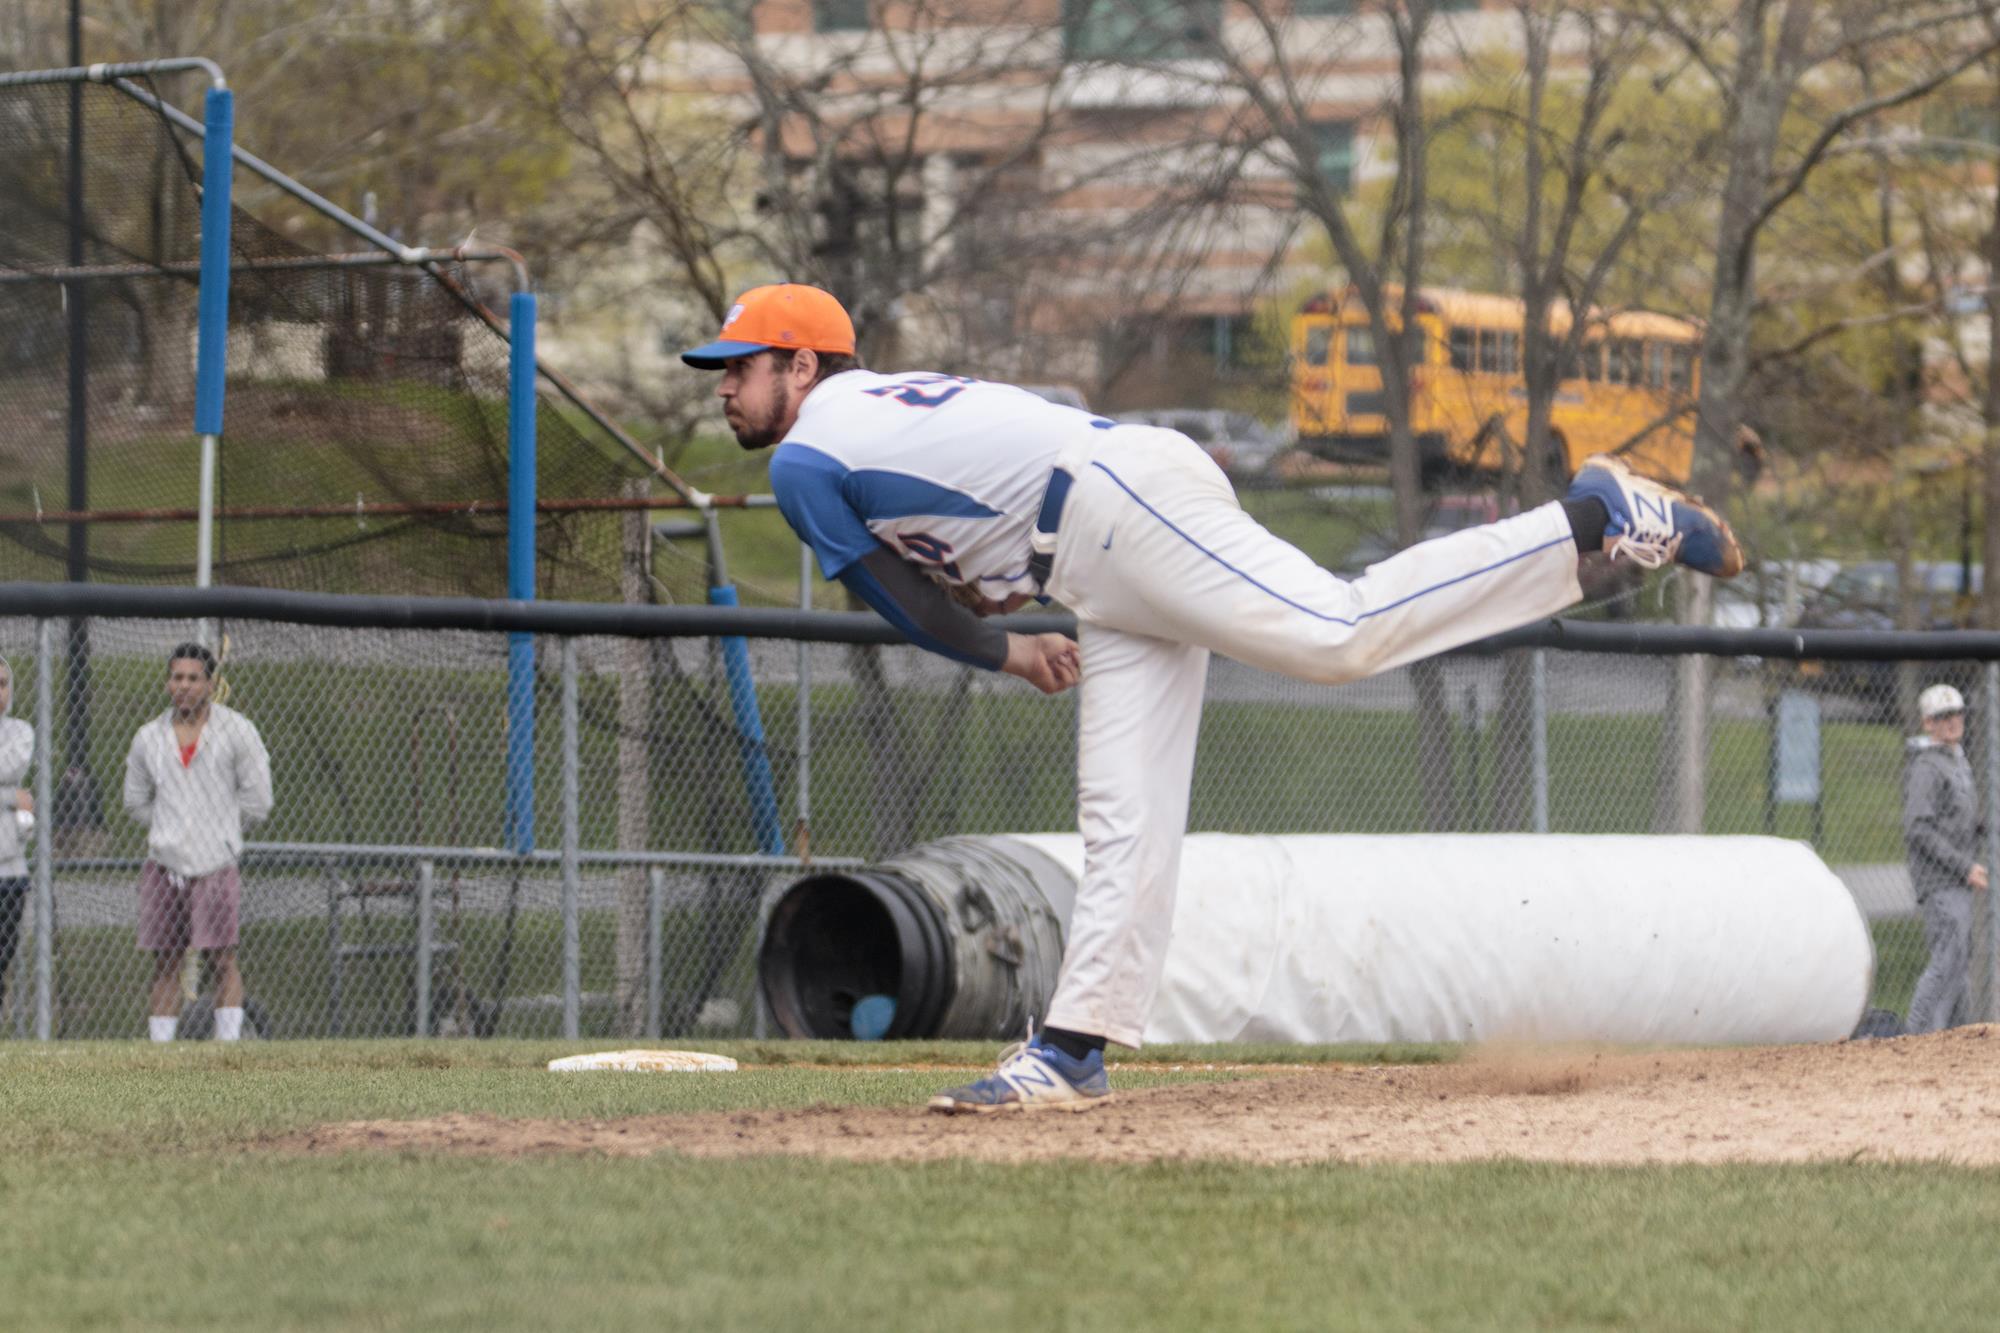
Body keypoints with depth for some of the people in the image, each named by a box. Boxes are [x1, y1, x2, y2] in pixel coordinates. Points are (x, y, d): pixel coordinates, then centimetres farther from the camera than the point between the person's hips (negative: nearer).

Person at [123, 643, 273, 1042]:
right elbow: (135, 802, 21)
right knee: (165, 963, 3)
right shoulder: (149, 738, 10)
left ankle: (228, 1044, -6)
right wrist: (169, 829, 13)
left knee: (220, 959, -9)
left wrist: (216, 826, 5)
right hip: (163, 863, 3)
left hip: (215, 863, -3)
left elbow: (257, 800, 2)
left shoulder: (237, 732, 1)